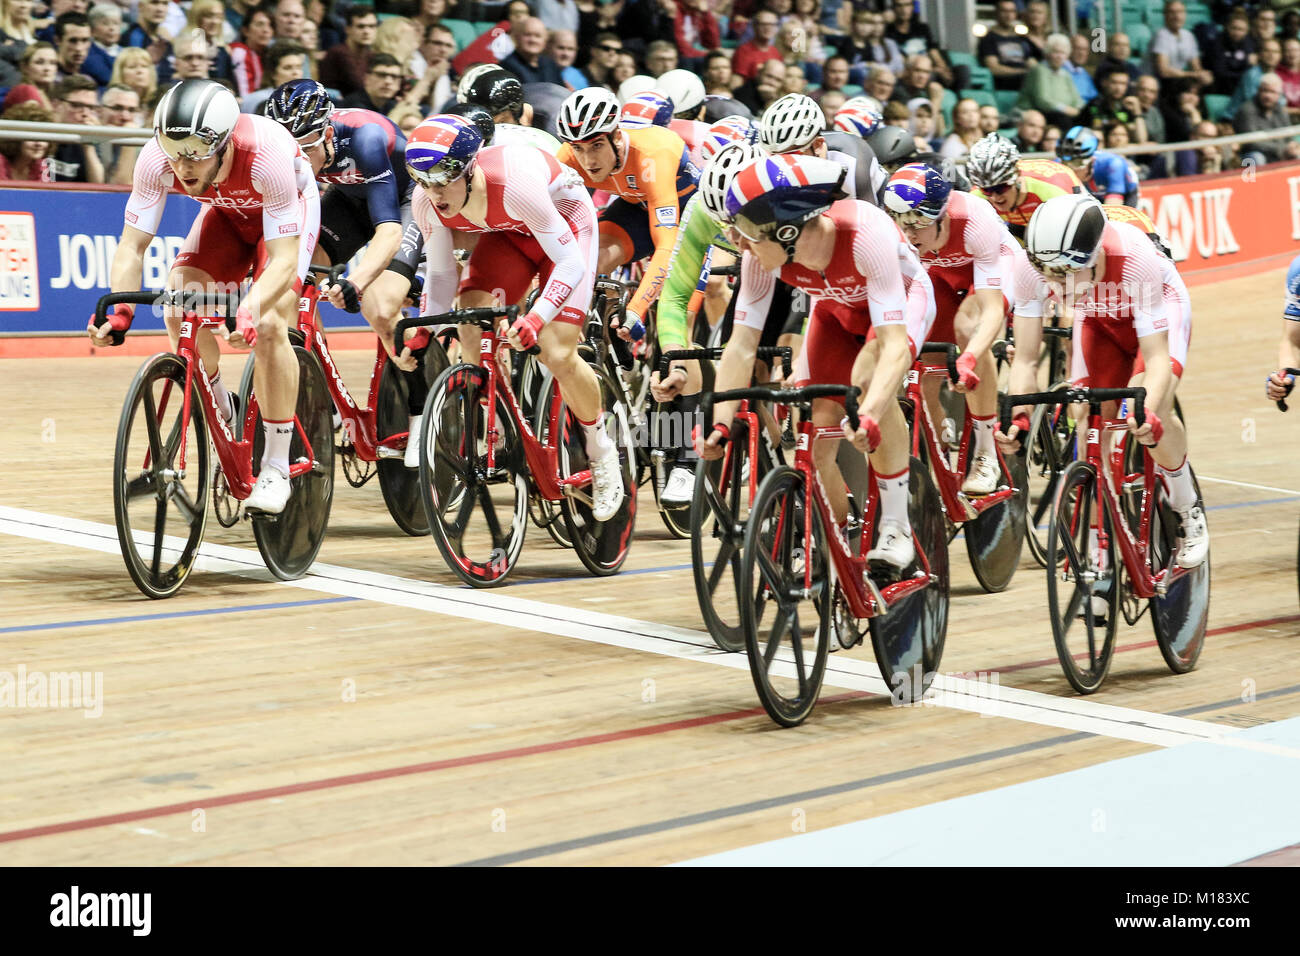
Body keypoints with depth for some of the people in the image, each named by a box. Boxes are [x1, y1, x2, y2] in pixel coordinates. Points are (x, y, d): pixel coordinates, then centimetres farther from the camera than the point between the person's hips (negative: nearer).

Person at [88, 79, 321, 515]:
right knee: (179, 312, -17)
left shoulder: (266, 155, -42)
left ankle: (277, 467, -10)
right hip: (226, 212, 4)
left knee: (268, 326, -23)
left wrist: (250, 311, -58)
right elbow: (132, 245, -26)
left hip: (290, 208, -4)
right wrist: (119, 309, -43)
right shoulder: (157, 159, -31)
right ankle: (218, 407, 11)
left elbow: (282, 259, -41)